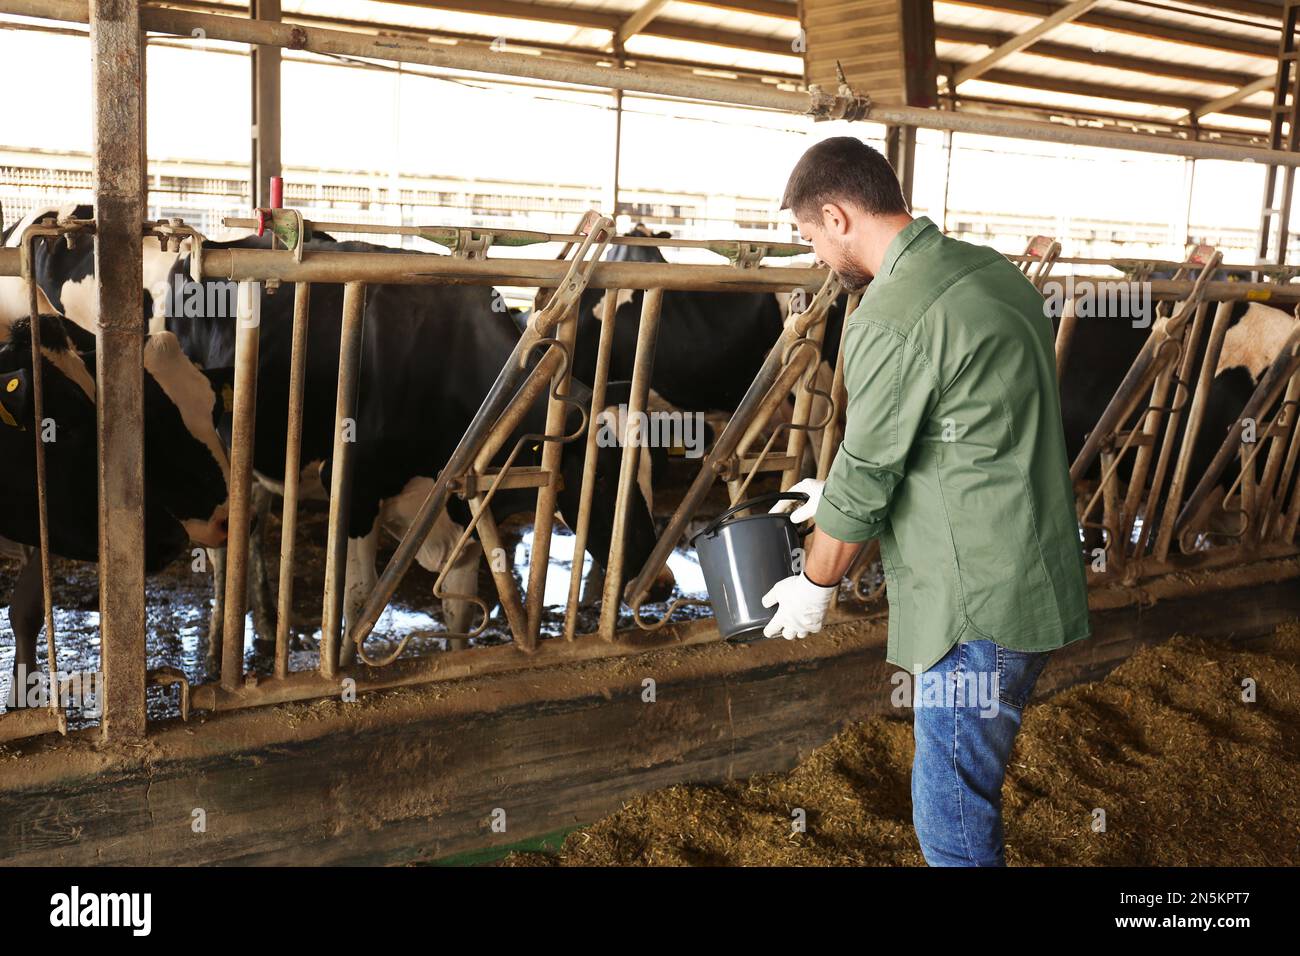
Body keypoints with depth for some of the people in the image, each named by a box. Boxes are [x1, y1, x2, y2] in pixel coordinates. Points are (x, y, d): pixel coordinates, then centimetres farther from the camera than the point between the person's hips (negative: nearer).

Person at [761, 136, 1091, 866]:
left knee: (951, 812, 2)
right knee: (967, 782, 22)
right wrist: (843, 491, 24)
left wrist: (815, 585, 5)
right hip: (1028, 581, 10)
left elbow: (866, 478, -12)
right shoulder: (991, 270, 9)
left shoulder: (892, 320, -20)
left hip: (983, 602, -9)